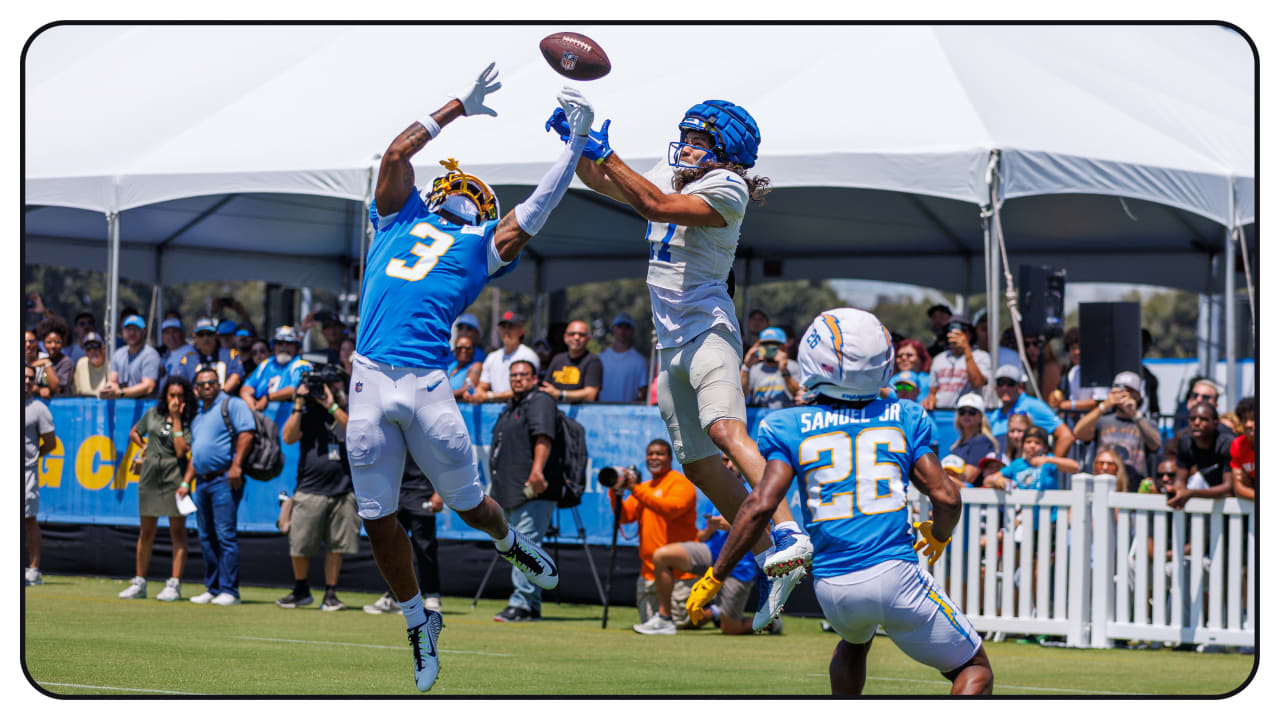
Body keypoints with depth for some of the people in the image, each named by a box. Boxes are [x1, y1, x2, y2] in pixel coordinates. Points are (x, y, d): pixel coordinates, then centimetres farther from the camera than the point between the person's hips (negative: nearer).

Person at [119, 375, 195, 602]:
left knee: (177, 531, -3)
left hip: (174, 477, -4)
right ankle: (139, 584, 17)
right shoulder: (153, 414, 9)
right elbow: (134, 433, 27)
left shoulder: (189, 421, -3)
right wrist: (145, 448, 12)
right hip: (150, 475, 4)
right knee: (146, 532, 10)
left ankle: (174, 584, -3)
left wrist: (176, 419, -12)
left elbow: (181, 450, -16)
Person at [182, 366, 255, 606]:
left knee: (225, 535, -12)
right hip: (202, 482, 9)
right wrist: (186, 482, 19)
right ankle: (212, 589, 14)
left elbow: (246, 433, -13)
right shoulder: (198, 415, 24)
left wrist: (236, 465, -21)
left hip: (224, 479, -9)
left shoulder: (232, 405, -1)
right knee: (207, 538, 9)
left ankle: (229, 591, -12)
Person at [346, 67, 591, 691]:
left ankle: (508, 543, 41)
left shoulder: (481, 245, 18)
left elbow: (535, 210, 13)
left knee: (468, 504, 6)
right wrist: (458, 108, 24)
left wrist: (576, 141, 14)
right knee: (378, 519, 1)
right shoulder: (400, 218, 22)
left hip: (426, 382, -1)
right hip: (370, 380, 1)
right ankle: (417, 622, 19)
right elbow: (396, 154, 20)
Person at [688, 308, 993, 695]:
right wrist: (938, 535, 25)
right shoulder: (904, 419, 6)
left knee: (854, 642, 37)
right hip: (895, 575, -3)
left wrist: (714, 576, 0)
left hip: (832, 586, 3)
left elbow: (761, 504, -7)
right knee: (974, 668, 10)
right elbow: (945, 497, 2)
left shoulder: (792, 429, 3)